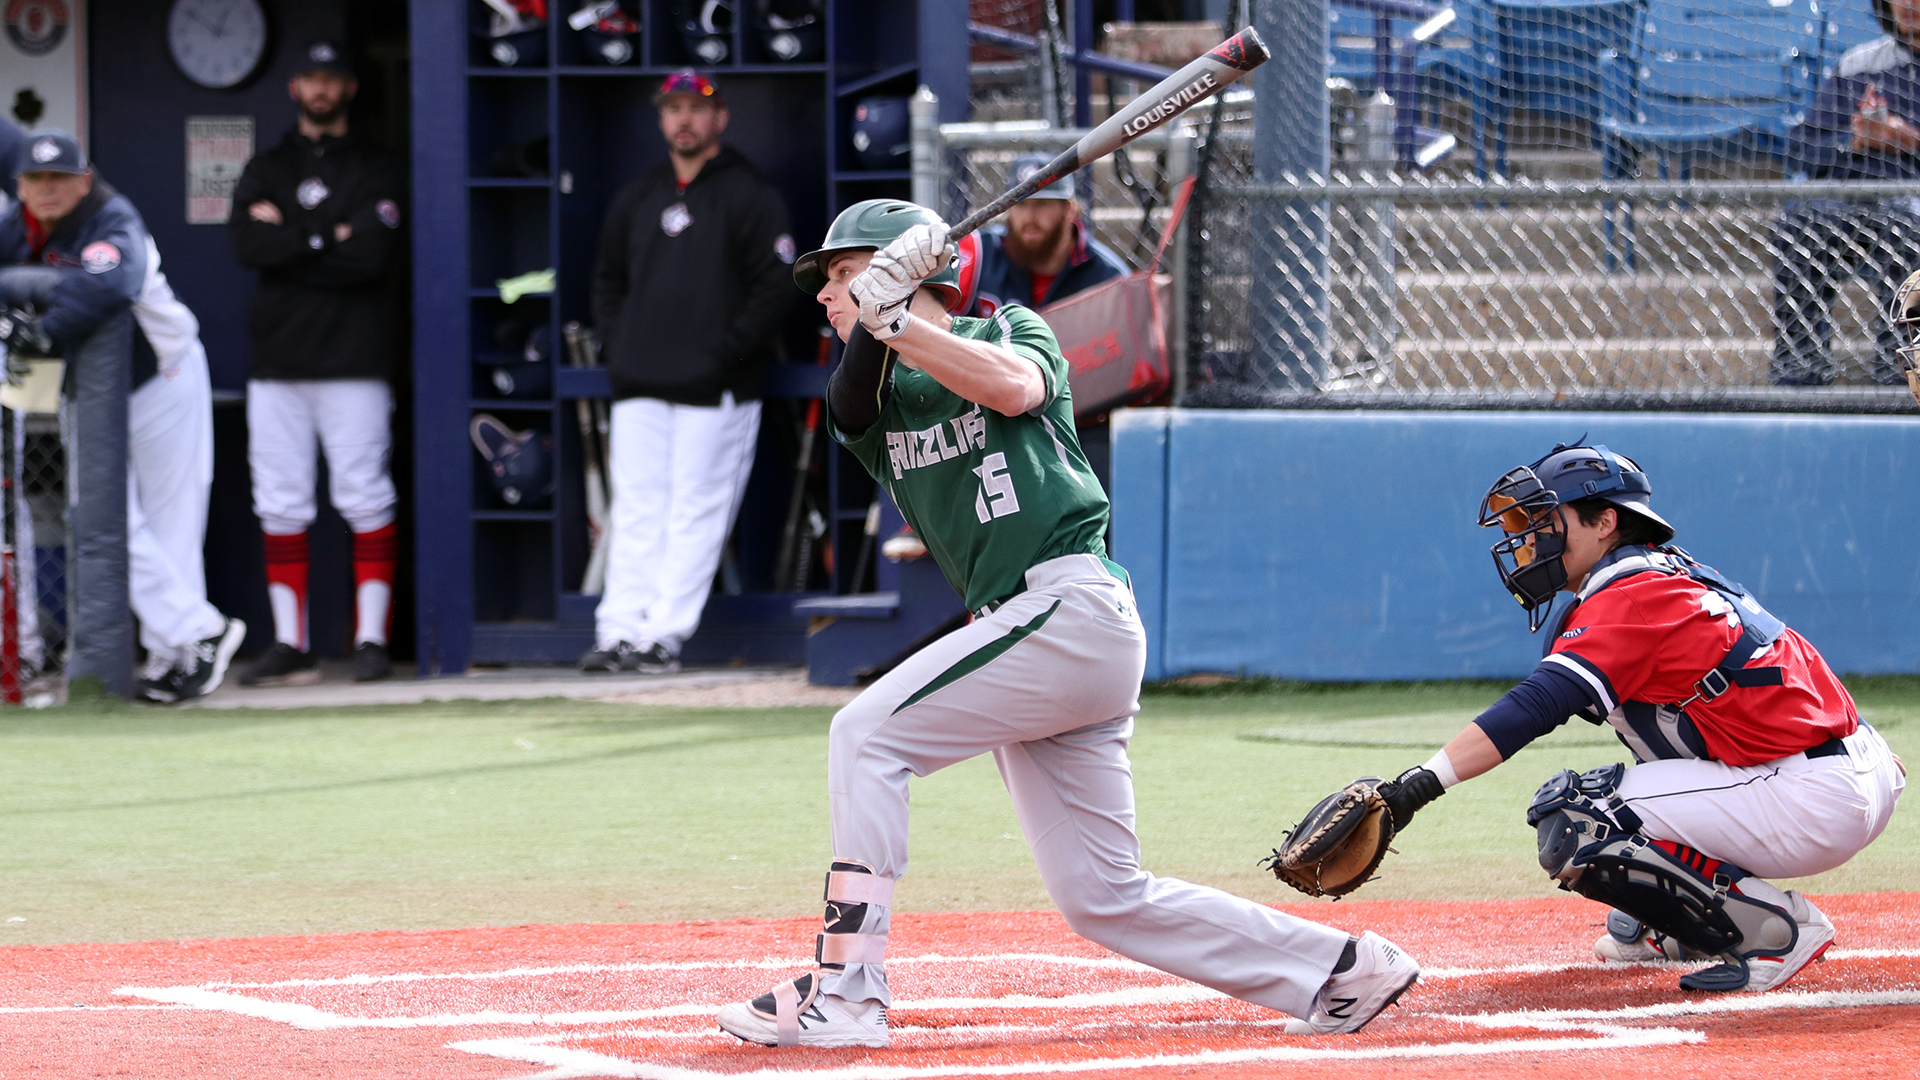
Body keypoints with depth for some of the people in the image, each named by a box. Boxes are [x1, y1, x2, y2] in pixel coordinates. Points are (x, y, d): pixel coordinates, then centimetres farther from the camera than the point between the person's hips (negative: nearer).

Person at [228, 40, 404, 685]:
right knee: (280, 505, 1)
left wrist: (289, 239, -6)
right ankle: (289, 646, 5)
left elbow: (371, 253, -10)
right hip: (277, 363, 3)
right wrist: (330, 241, -7)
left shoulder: (374, 171, 6)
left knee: (365, 499, -7)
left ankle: (371, 638, -4)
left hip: (353, 363, -3)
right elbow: (248, 245, -3)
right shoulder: (266, 171, 16)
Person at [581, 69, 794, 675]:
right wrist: (619, 345, 9)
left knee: (695, 511, -5)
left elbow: (774, 289, -7)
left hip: (714, 391, -5)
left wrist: (724, 353, -13)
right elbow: (608, 280, 25)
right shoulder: (636, 200, 18)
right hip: (639, 387, 5)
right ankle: (621, 630, 0)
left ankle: (665, 635, -7)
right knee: (635, 511, 2)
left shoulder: (749, 198, 0)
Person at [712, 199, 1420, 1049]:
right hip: (1025, 631, 8)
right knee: (1106, 902, 6)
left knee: (868, 736, -16)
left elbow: (1012, 385, -17)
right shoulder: (875, 398, 20)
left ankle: (842, 993, -19)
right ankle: (1341, 968, 14)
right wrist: (872, 326, -19)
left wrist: (891, 315, -18)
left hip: (1071, 604, -8)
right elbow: (852, 396, -4)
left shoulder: (1012, 330, 6)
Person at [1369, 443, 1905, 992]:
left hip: (1818, 799, -10)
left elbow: (1535, 706, -25)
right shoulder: (1676, 573, 18)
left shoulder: (1630, 598, -13)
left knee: (1572, 827, -15)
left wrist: (1423, 781, -32)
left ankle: (1775, 930, -12)